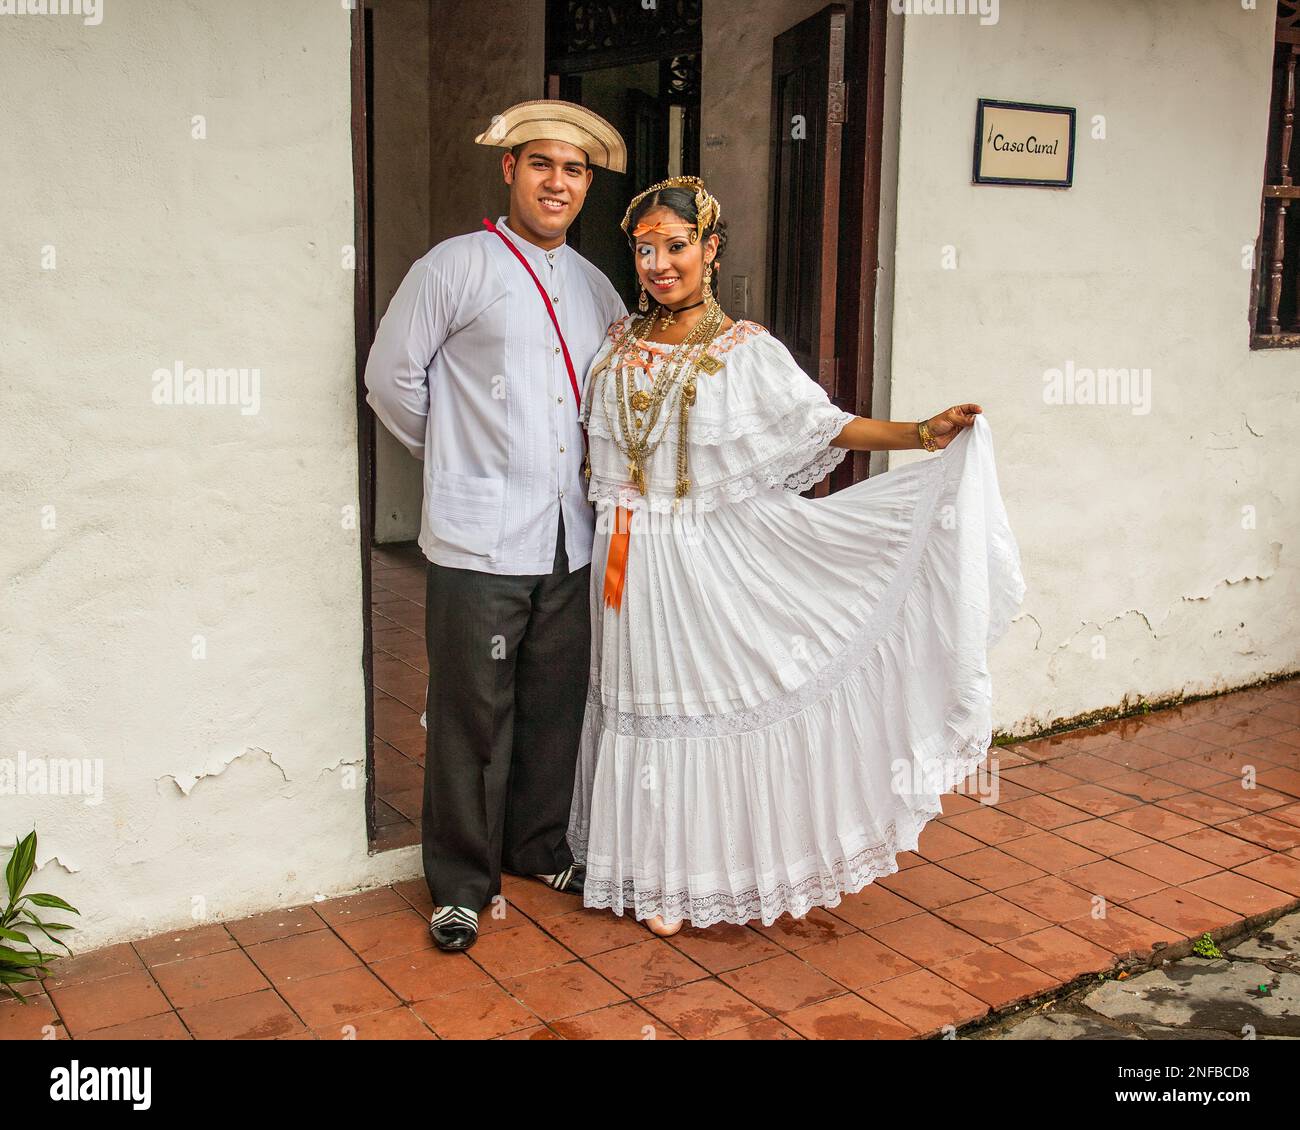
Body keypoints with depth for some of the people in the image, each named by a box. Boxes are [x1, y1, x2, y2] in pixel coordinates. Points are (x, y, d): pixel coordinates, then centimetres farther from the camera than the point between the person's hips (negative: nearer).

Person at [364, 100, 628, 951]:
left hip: (570, 538, 6)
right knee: (474, 714, 1)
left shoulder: (594, 286, 14)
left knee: (556, 705, 15)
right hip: (480, 538, -5)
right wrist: (456, 451, 6)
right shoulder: (458, 267, -4)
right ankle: (461, 882, 17)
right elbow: (390, 376, -2)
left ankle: (539, 847, 34)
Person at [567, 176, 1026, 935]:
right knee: (653, 709, 9)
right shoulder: (618, 346, 7)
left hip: (721, 561, -3)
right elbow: (597, 447, 18)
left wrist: (922, 433, -18)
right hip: (637, 561, 3)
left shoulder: (748, 352, -4)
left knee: (731, 697, 2)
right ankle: (663, 877, 24)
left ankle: (742, 863, 20)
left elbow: (823, 424, -8)